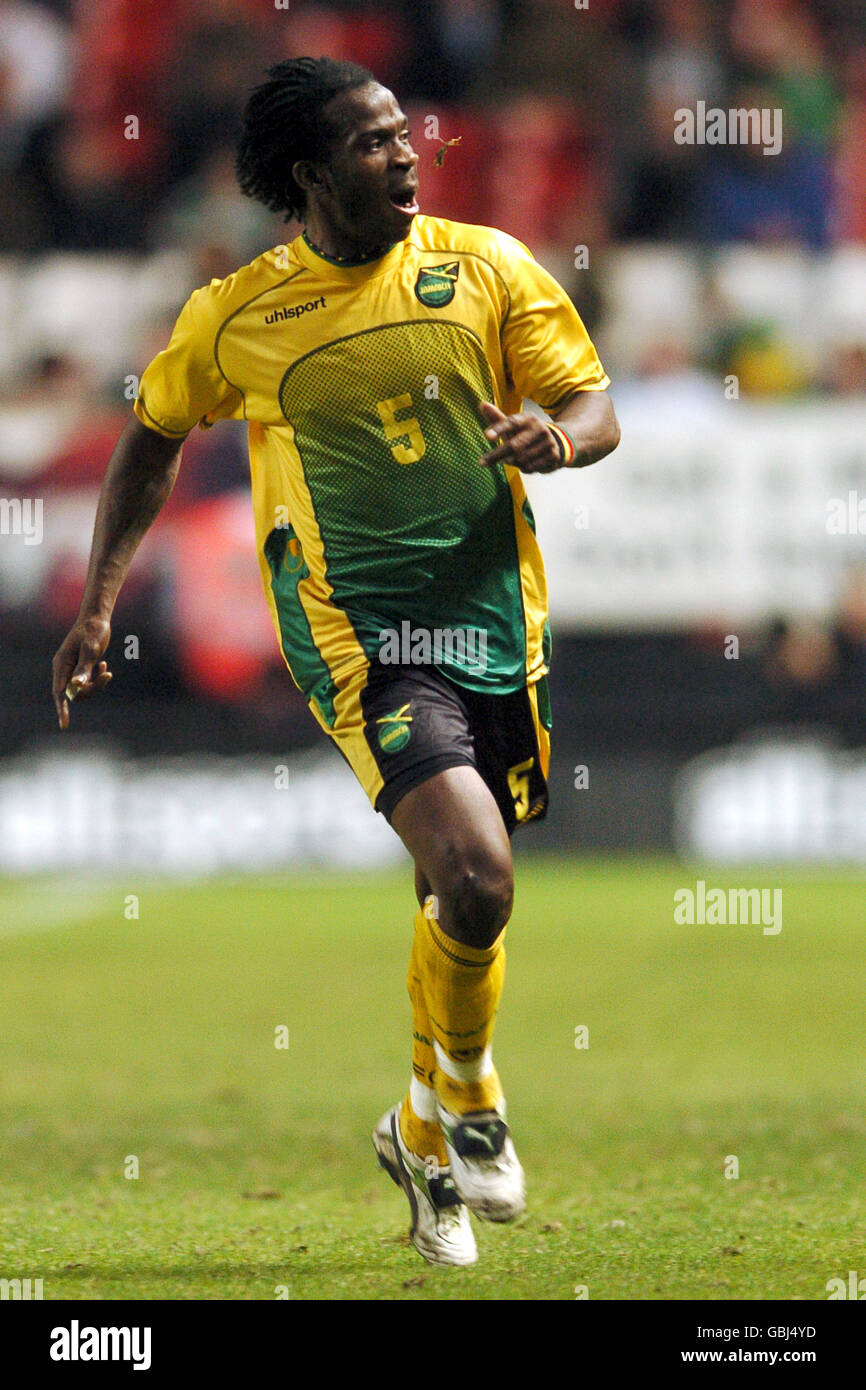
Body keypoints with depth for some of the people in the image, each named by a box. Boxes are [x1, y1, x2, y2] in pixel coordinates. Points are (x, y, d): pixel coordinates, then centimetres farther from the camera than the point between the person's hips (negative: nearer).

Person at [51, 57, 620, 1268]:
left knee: (462, 891, 11)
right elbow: (155, 432, 15)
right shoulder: (237, 318, -1)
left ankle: (426, 1134, 35)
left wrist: (557, 437, -18)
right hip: (357, 633, -3)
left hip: (493, 616, 3)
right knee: (475, 876, -21)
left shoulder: (487, 267, 2)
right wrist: (99, 604, 11)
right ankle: (465, 1101, 6)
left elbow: (596, 407, 6)